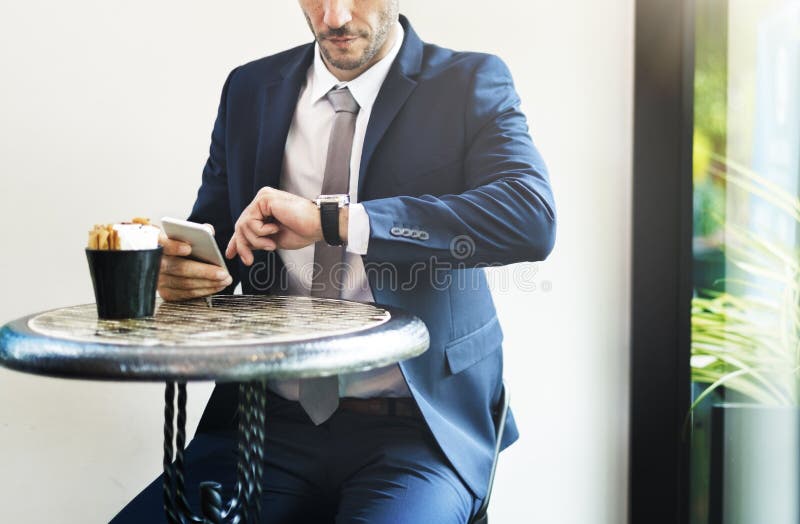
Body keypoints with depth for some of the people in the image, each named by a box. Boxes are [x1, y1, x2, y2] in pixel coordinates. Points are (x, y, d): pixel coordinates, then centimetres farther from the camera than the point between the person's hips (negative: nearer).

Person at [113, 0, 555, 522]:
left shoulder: (471, 84, 0)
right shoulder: (250, 89, 11)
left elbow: (532, 216, -19)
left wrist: (334, 219, -25)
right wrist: (181, 267, -10)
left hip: (415, 427, -3)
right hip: (276, 420, 4)